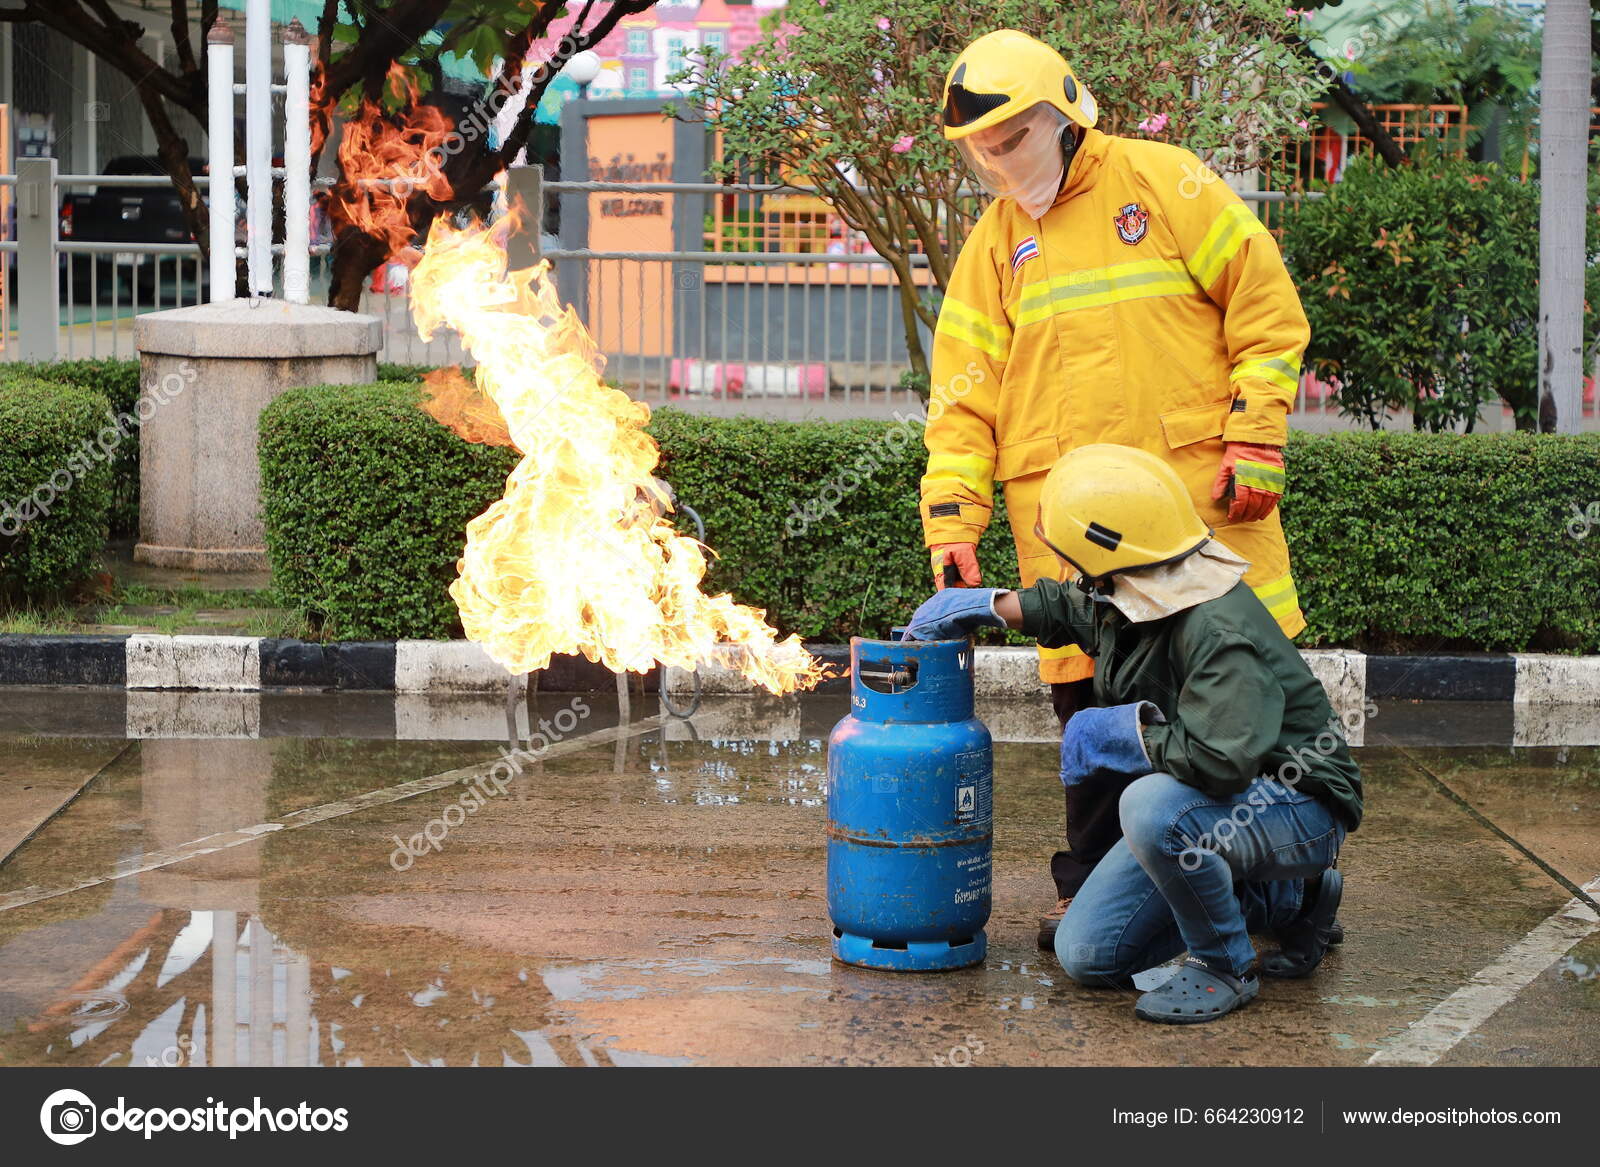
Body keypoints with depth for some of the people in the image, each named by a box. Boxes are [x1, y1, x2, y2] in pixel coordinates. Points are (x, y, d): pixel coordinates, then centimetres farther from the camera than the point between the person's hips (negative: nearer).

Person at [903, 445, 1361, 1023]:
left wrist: (1118, 732, -27)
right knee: (1086, 954, 6)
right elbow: (1061, 606, 24)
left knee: (1152, 804, -39)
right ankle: (1287, 900, 18)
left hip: (1298, 806, -10)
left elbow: (1222, 760, -43)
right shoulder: (1123, 597, -2)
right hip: (1188, 803, 10)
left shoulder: (1219, 632, -32)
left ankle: (1224, 966, -13)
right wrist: (977, 605, 19)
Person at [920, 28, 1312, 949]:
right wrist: (952, 519, 1)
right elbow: (965, 391, 11)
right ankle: (1093, 887, 17)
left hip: (1197, 489, -3)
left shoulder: (1163, 184, 2)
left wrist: (1254, 438, -6)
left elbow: (1267, 309, 1)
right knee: (1089, 699, 3)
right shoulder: (993, 246, 13)